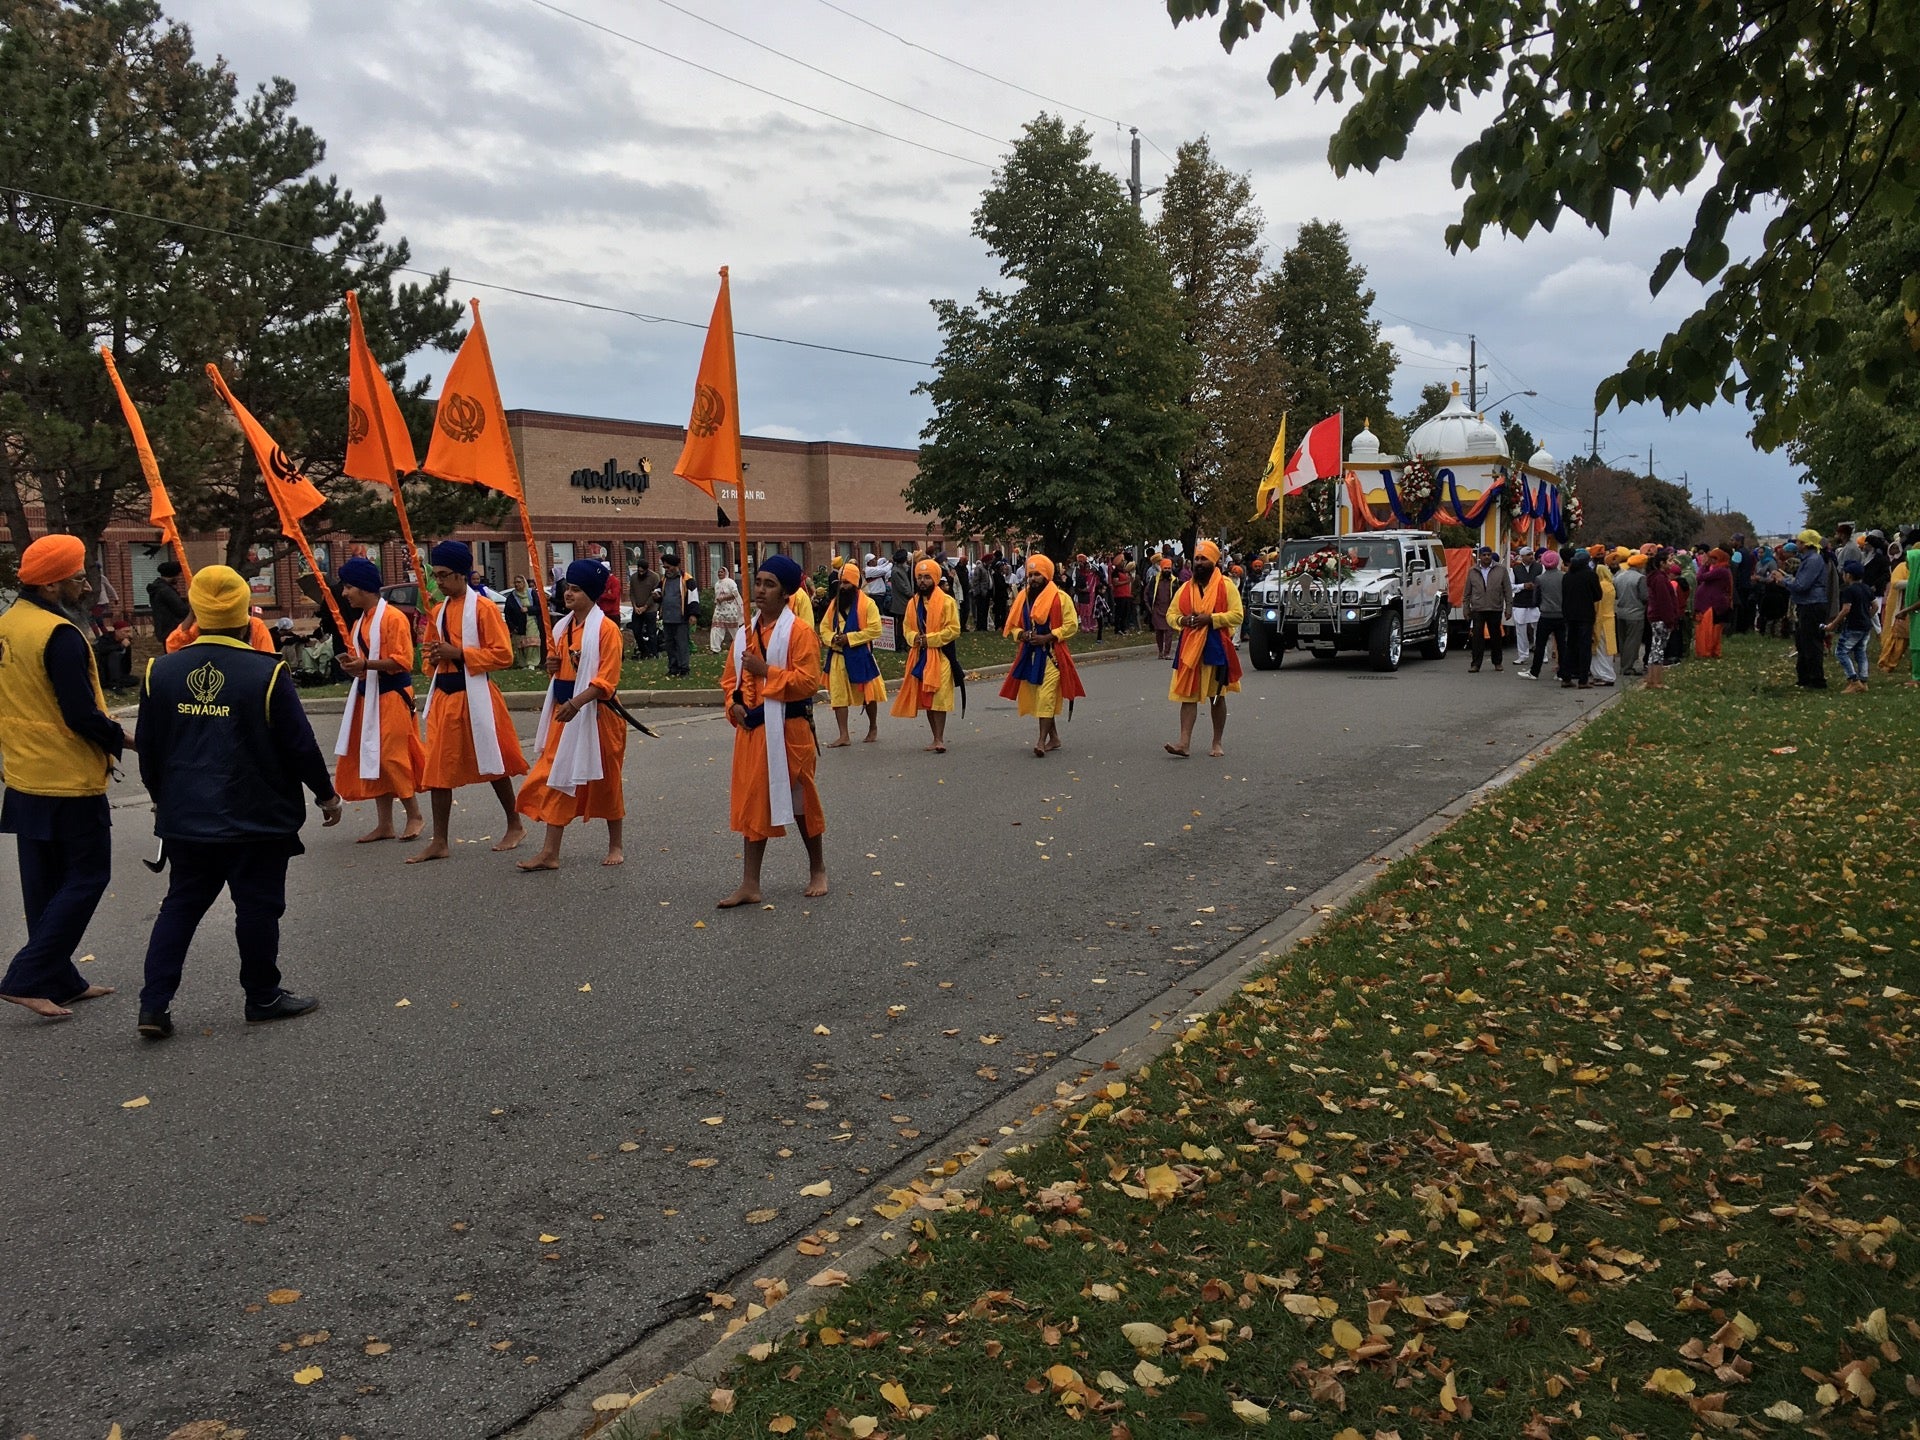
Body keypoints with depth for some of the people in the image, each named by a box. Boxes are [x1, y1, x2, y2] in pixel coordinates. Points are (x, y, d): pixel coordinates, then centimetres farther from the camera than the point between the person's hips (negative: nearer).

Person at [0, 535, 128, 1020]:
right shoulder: (60, 635, -20)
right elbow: (81, 715, -22)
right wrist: (121, 737, -4)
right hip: (69, 782, -9)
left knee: (45, 885, 14)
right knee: (85, 878, 1)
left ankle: (60, 982, 22)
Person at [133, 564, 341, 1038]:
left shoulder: (161, 671, -1)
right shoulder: (267, 674, -14)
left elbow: (147, 749, 7)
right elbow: (300, 746, -9)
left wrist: (163, 798, 23)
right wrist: (326, 794, 6)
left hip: (185, 820, 4)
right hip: (255, 820, -4)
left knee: (180, 905, 15)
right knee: (257, 906, 7)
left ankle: (154, 1005, 11)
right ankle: (263, 998, 19)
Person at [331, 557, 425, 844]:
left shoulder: (393, 617, -12)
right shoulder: (360, 622, 15)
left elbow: (402, 661, -18)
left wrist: (365, 664, -24)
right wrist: (350, 663, 1)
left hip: (391, 696, -9)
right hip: (366, 696, 9)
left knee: (391, 756, -10)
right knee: (371, 759, 8)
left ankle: (414, 815, 6)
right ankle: (384, 824, 14)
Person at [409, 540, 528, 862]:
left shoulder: (482, 608, -9)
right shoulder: (439, 610, 11)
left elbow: (503, 655, -15)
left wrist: (458, 653, -19)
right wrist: (434, 657, 1)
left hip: (474, 695, -7)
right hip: (443, 694, 7)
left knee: (492, 763, 7)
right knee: (439, 767, 4)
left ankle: (515, 826, 24)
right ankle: (439, 842, 10)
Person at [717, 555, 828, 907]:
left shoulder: (799, 632, -10)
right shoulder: (745, 633, 9)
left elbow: (808, 681, -19)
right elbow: (730, 678, 16)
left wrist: (766, 670, -21)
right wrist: (734, 705, -2)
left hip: (788, 729, -6)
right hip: (752, 731, 6)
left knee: (798, 799, 8)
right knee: (753, 803, 7)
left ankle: (817, 870, 29)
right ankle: (750, 885, 12)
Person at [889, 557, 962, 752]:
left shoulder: (946, 601, -6)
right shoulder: (913, 603, 12)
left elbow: (954, 630, -11)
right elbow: (907, 629, 18)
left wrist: (929, 639, -16)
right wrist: (914, 638, -5)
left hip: (939, 655, -6)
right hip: (919, 656, 6)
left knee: (938, 697, -9)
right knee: (925, 698, 9)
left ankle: (940, 739, -6)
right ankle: (936, 737, 19)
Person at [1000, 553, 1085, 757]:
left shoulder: (1060, 598, -6)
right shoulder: (1024, 597, 9)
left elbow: (1071, 625, -9)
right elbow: (1013, 625, 16)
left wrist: (1047, 637, -17)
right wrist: (1021, 634, -7)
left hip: (1051, 654, -6)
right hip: (1030, 654, 6)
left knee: (1046, 696, -14)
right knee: (1037, 696, 10)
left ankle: (1042, 740, -15)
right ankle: (1054, 738, 22)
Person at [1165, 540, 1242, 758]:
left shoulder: (1226, 585, -1)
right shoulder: (1185, 588, 11)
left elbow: (1237, 615, -8)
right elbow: (1170, 614, 14)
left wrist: (1210, 619, -19)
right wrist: (1182, 620, -8)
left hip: (1216, 648, -3)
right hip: (1189, 648, 3)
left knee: (1217, 696, 8)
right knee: (1188, 695, -3)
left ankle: (1217, 744, 18)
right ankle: (1184, 743, -7)